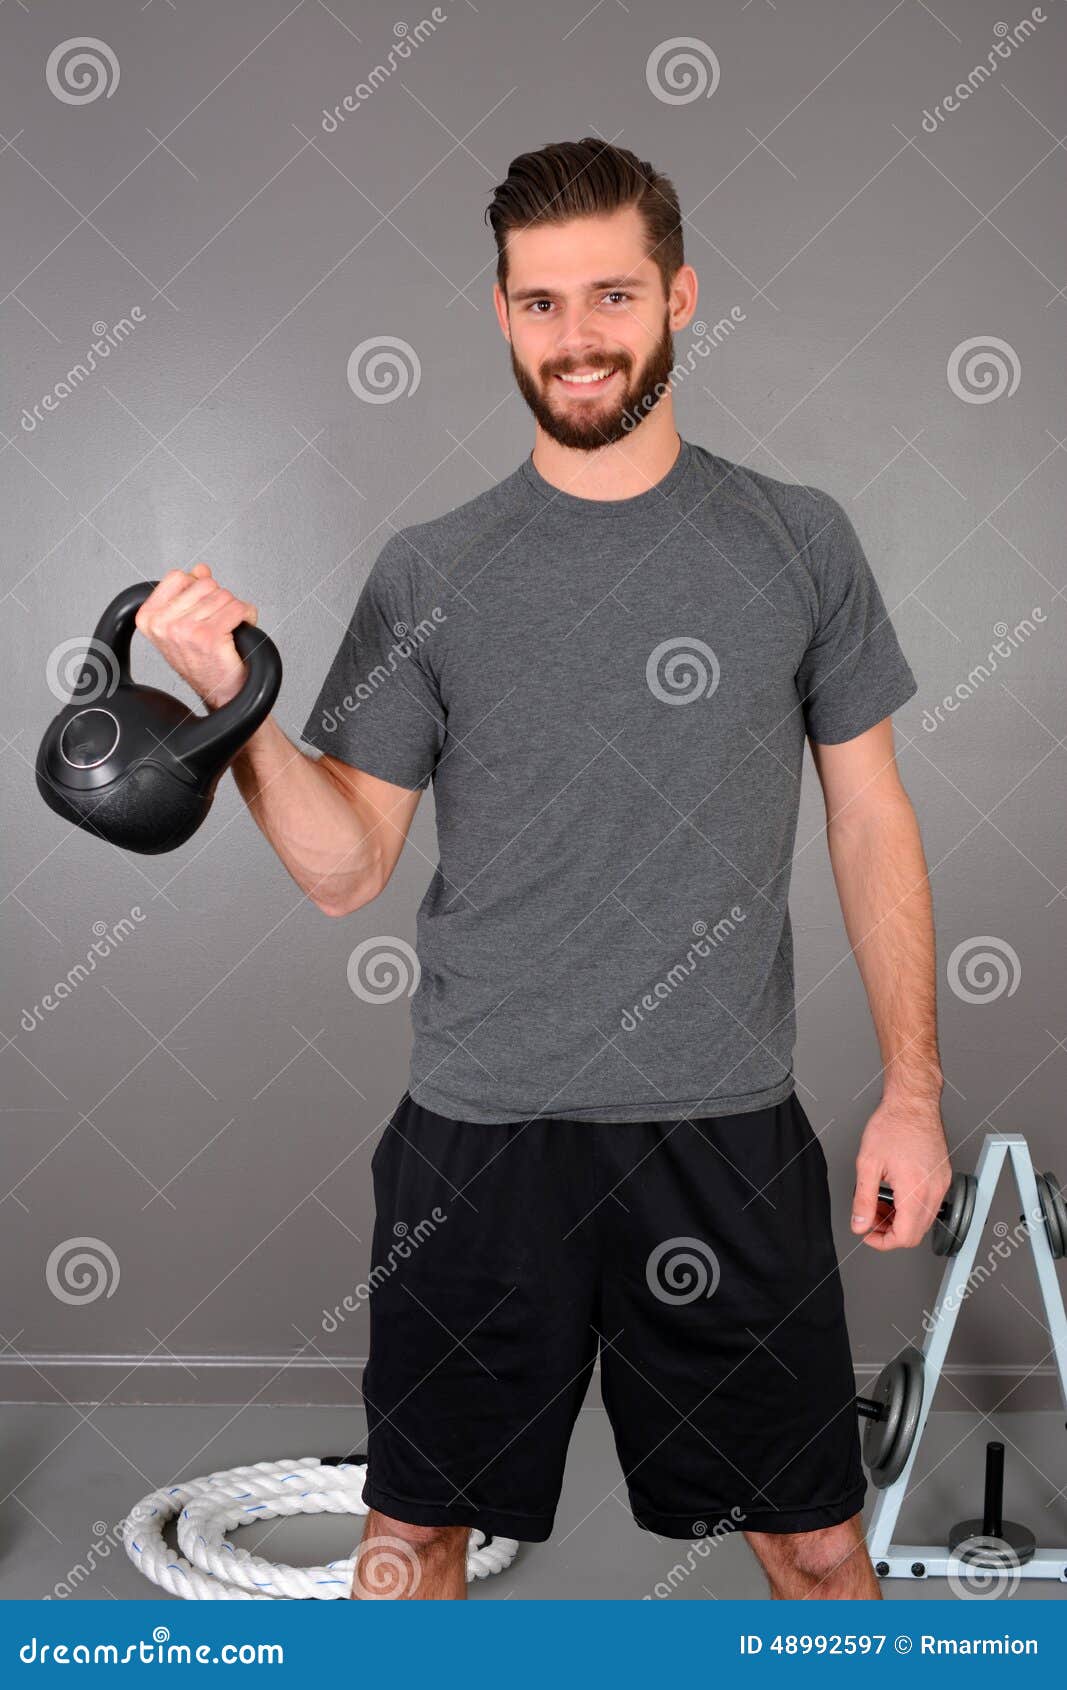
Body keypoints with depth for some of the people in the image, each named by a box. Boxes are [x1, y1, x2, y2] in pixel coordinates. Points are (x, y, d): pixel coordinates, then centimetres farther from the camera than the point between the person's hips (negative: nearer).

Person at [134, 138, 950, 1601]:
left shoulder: (796, 541, 1)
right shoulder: (429, 574, 1)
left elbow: (870, 818, 6)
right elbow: (346, 868, 2)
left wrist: (913, 1089, 2)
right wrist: (236, 704, -15)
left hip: (726, 1132, 0)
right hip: (477, 1135, 1)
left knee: (818, 1543, 11)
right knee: (415, 1528, 14)